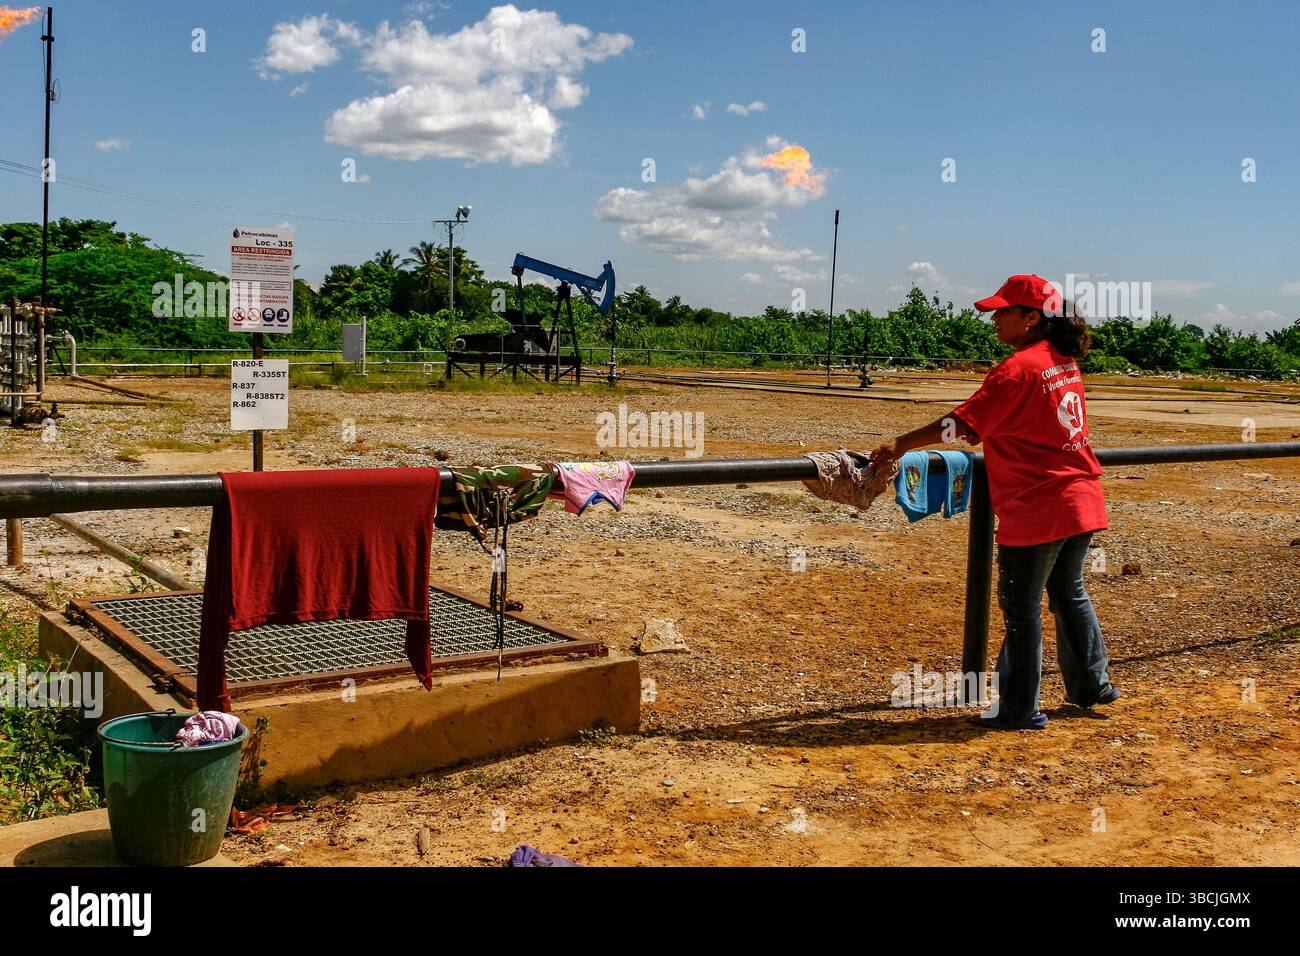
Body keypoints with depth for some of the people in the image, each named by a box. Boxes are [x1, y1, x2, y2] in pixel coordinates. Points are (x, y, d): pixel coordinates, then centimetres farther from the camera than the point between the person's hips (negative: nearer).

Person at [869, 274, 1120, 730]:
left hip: (1037, 509, -9)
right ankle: (1092, 684, 36)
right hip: (1081, 499, 9)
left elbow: (961, 424, -21)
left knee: (1022, 607, 2)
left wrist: (901, 445, -17)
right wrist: (991, 433, 20)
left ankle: (1021, 710, 10)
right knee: (1069, 594, 24)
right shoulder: (1064, 362, 9)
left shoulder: (1017, 368, -17)